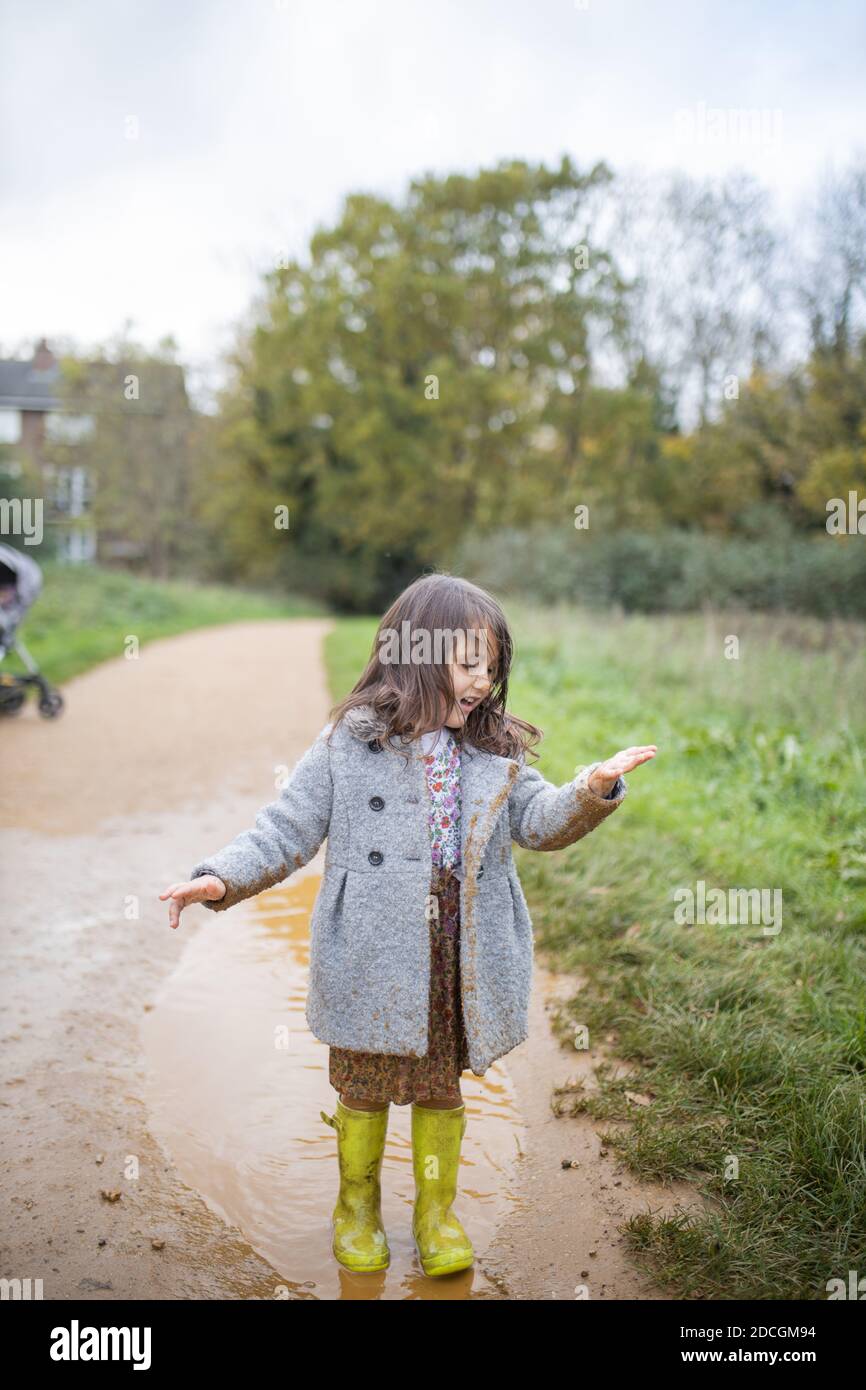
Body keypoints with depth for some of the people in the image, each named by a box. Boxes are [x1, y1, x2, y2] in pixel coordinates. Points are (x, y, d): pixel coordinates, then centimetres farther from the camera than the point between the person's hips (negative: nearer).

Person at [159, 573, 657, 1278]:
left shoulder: (496, 752, 3)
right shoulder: (348, 742, -6)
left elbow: (541, 821, -8)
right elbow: (287, 830, -5)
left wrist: (591, 790, -28)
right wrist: (221, 877, -19)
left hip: (460, 961, 2)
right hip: (371, 959, -2)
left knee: (441, 1090, 18)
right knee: (364, 1089, 16)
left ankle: (437, 1212, 39)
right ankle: (357, 1207, 40)